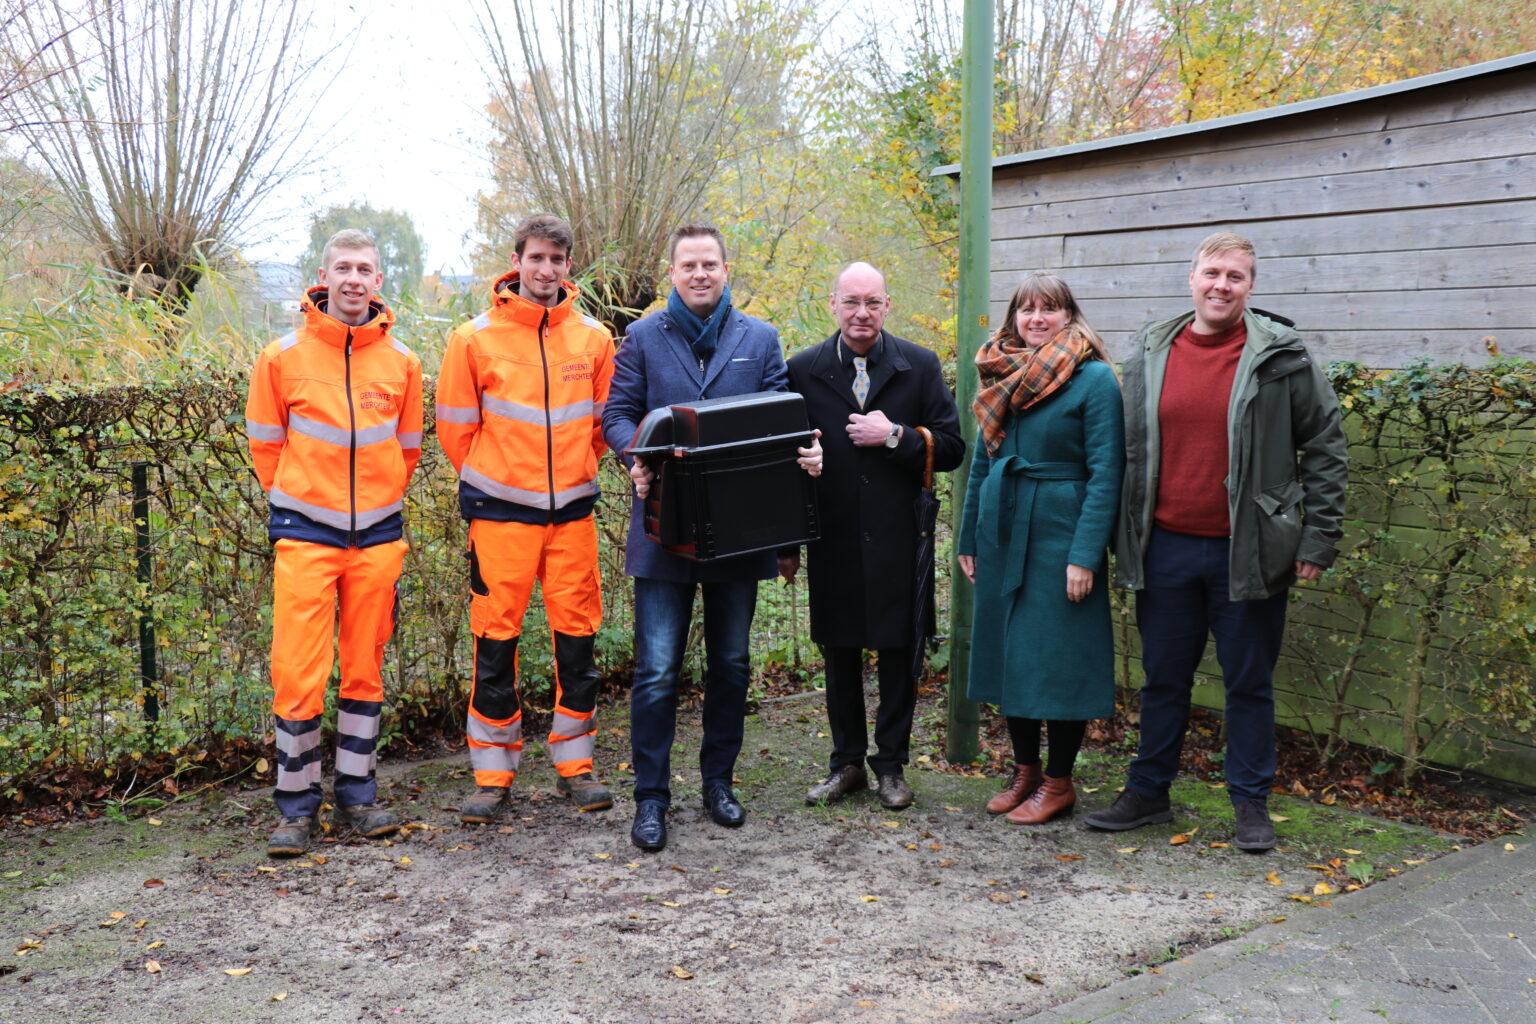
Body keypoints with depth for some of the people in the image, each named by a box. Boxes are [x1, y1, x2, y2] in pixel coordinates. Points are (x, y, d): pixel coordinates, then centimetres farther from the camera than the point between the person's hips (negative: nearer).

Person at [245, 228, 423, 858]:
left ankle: (357, 796, 22)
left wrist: (377, 501, 11)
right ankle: (296, 805, 11)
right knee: (297, 673, -4)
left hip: (377, 534, 2)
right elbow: (265, 444, 6)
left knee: (365, 670, 9)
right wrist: (292, 504, 8)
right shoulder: (283, 356, -3)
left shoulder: (401, 362, 3)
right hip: (305, 533, -2)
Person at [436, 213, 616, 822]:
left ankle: (574, 763, 20)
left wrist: (573, 470, 12)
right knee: (496, 640, 1)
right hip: (501, 509, -2)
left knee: (577, 637, 6)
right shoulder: (476, 338, -2)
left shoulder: (594, 338, 5)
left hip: (573, 508, 2)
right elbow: (455, 426, 4)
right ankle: (494, 775, 12)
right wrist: (487, 483, 9)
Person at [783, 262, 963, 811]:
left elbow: (952, 448, 1)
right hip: (833, 540, 1)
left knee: (898, 653, 6)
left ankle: (891, 765, 21)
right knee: (839, 653, 10)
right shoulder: (803, 369, 4)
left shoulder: (920, 366, 2)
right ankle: (846, 762, 25)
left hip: (898, 540, -1)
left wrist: (895, 436, -15)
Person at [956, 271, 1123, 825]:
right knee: (1008, 652, 11)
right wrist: (968, 540, 13)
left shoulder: (1094, 378, -7)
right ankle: (1024, 769, 25)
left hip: (1060, 531, -6)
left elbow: (1106, 473, -12)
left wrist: (1085, 554, -17)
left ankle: (1059, 781, 14)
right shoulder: (1000, 375, 10)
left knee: (1058, 658, 0)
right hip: (1001, 532, 6)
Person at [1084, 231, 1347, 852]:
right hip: (1166, 548, 3)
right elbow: (1129, 454, 12)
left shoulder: (1282, 357, -3)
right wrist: (1123, 539, 10)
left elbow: (1325, 449, 0)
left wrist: (1318, 540, -4)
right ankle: (1147, 792, 27)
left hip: (1248, 553, -3)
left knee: (1249, 683, 9)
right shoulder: (1149, 353, 6)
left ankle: (1251, 802, 22)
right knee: (1163, 678, 14)